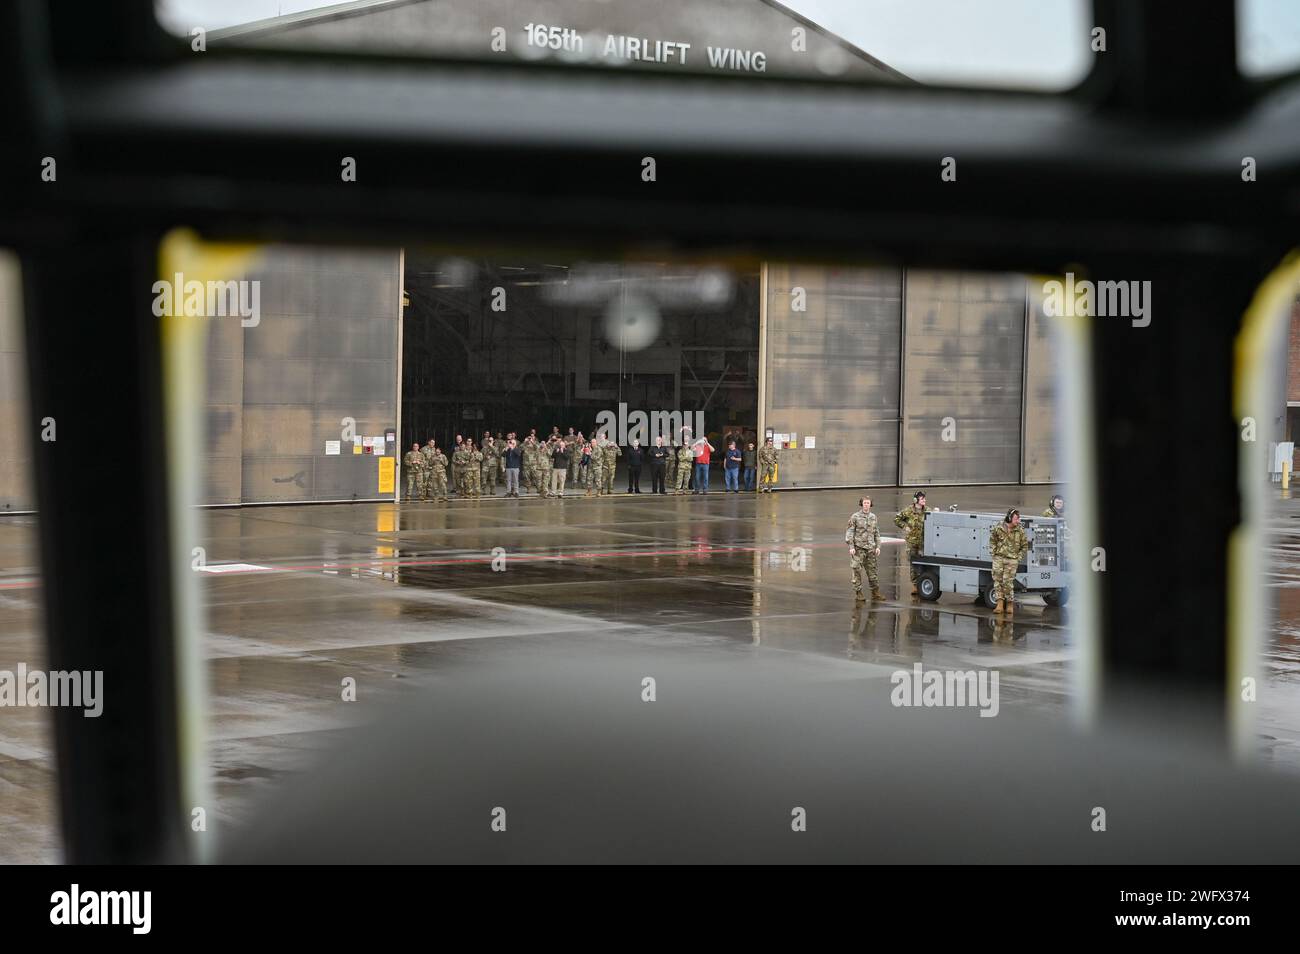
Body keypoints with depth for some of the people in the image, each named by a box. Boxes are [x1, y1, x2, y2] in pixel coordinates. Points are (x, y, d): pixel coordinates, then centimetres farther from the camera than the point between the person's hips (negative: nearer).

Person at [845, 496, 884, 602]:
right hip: (858, 548, -4)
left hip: (870, 548, 4)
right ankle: (859, 594, 3)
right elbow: (849, 532, -4)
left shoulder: (873, 517, 10)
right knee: (857, 571, -3)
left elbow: (876, 533, 15)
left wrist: (878, 546, 7)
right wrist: (851, 546, -12)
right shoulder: (855, 517, -3)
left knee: (873, 570, 6)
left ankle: (875, 593, 14)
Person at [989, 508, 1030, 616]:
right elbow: (992, 541, 14)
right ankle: (1000, 604, 2)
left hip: (1012, 560, -2)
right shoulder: (998, 528, -2)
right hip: (998, 558, 2)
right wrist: (993, 553, 6)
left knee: (1008, 582, -5)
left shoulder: (1020, 531, -2)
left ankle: (1010, 605, 8)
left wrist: (1018, 557, 1)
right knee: (997, 580, -1)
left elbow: (1024, 546, 8)